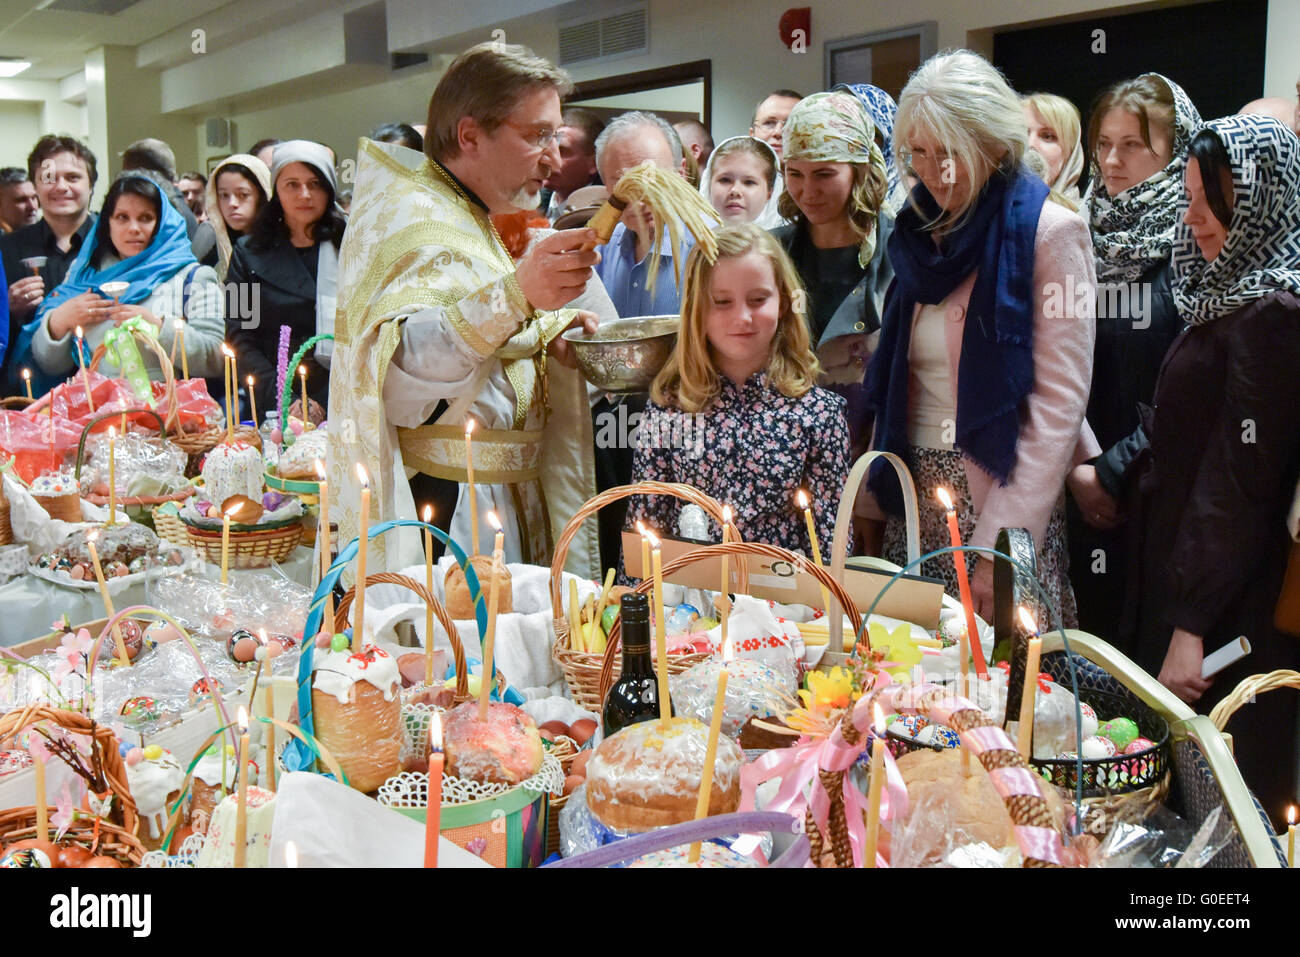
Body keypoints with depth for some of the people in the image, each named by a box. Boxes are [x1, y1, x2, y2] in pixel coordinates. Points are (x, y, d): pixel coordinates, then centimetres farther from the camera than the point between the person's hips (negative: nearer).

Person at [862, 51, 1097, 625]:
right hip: (912, 502, 6)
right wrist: (869, 500, 8)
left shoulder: (1050, 232, -6)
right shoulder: (922, 232, 12)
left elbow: (1060, 404, -12)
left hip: (997, 491, -5)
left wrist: (1001, 544, -17)